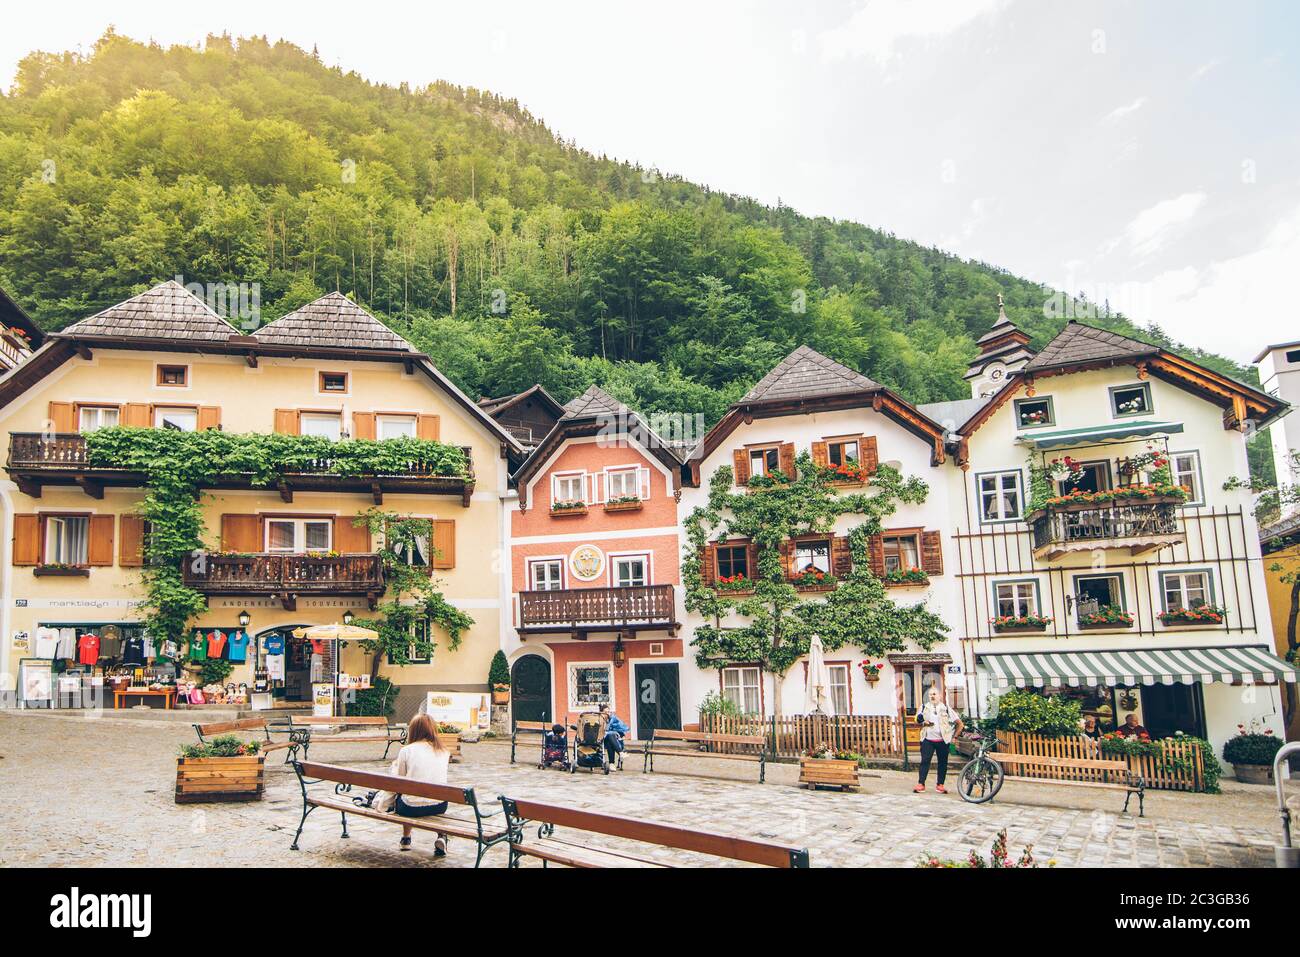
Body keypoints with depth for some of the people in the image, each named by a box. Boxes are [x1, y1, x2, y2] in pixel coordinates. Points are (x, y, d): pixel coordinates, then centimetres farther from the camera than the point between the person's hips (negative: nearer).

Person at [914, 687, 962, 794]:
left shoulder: (946, 708, 4)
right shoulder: (924, 707, 9)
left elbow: (959, 723, 7)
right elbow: (917, 721, 13)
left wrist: (954, 736, 2)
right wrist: (923, 723, -9)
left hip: (942, 741, 0)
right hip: (928, 740, 0)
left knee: (943, 763, 4)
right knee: (925, 761, -7)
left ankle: (940, 785, 15)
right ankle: (920, 784, -5)